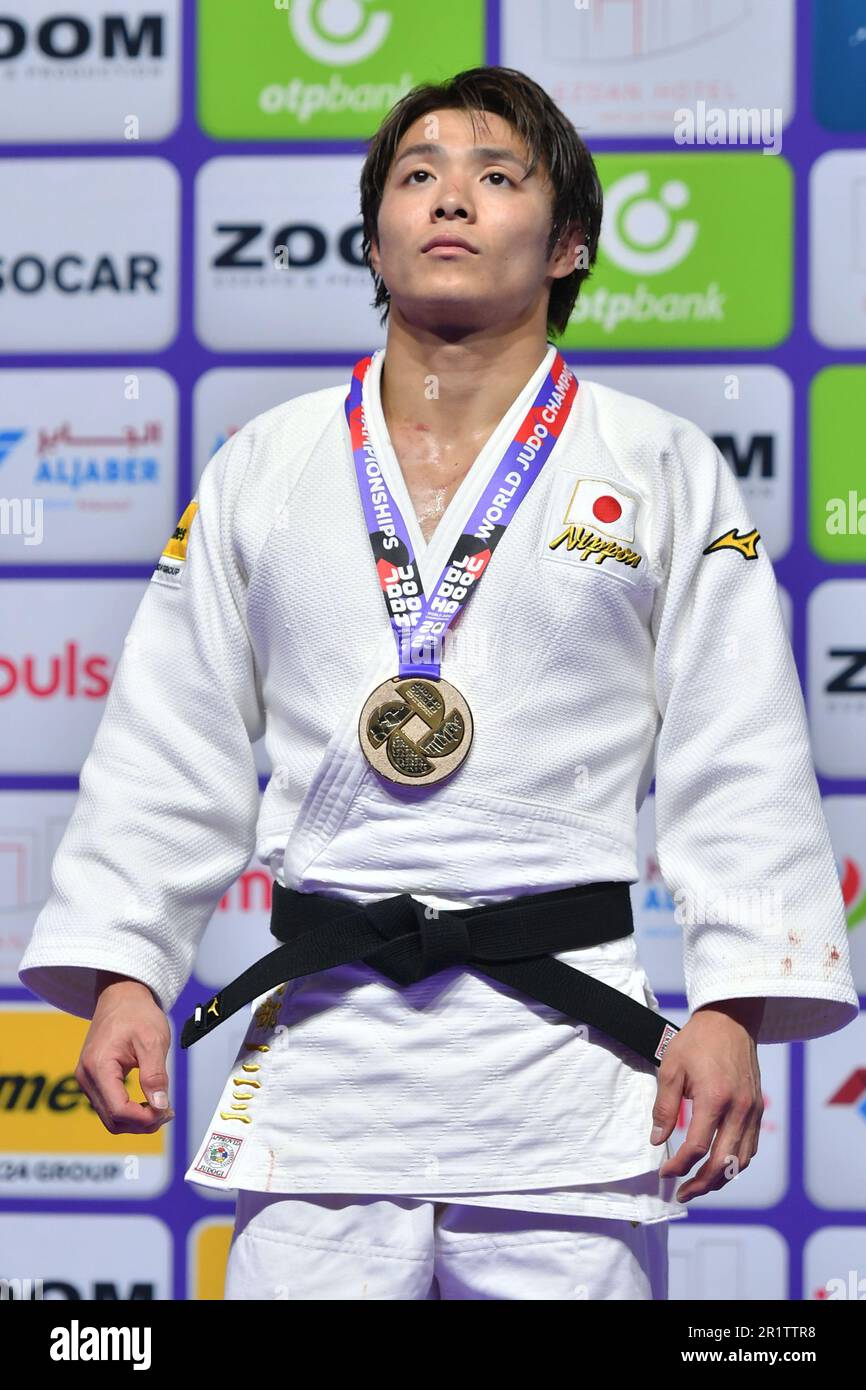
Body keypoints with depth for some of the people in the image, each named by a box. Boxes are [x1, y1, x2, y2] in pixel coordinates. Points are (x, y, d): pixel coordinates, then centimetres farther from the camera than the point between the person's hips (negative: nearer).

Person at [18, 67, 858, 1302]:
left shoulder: (666, 473, 5)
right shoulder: (261, 472, 11)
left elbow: (740, 771, 1)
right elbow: (171, 756, 11)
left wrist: (734, 1011, -8)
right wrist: (120, 973, 1)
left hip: (563, 1055, -1)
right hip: (324, 1049, 2)